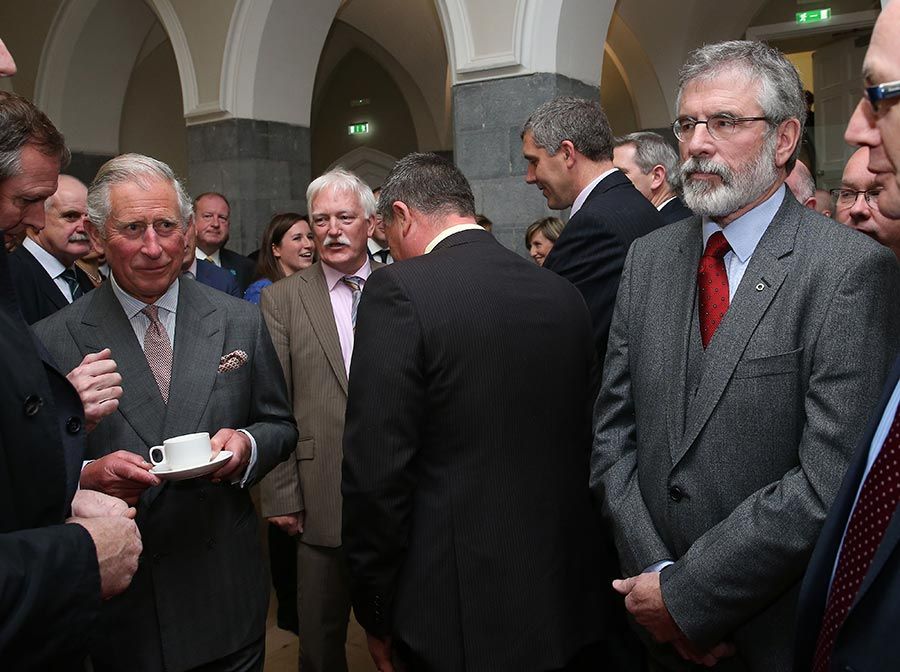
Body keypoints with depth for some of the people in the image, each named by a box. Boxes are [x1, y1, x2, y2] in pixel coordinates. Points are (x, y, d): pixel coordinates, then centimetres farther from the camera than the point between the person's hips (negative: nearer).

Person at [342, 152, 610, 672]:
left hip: (462, 617, -5)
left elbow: (376, 473, -17)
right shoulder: (565, 294, 1)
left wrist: (376, 615, -5)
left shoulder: (400, 291, -16)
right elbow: (582, 442, 9)